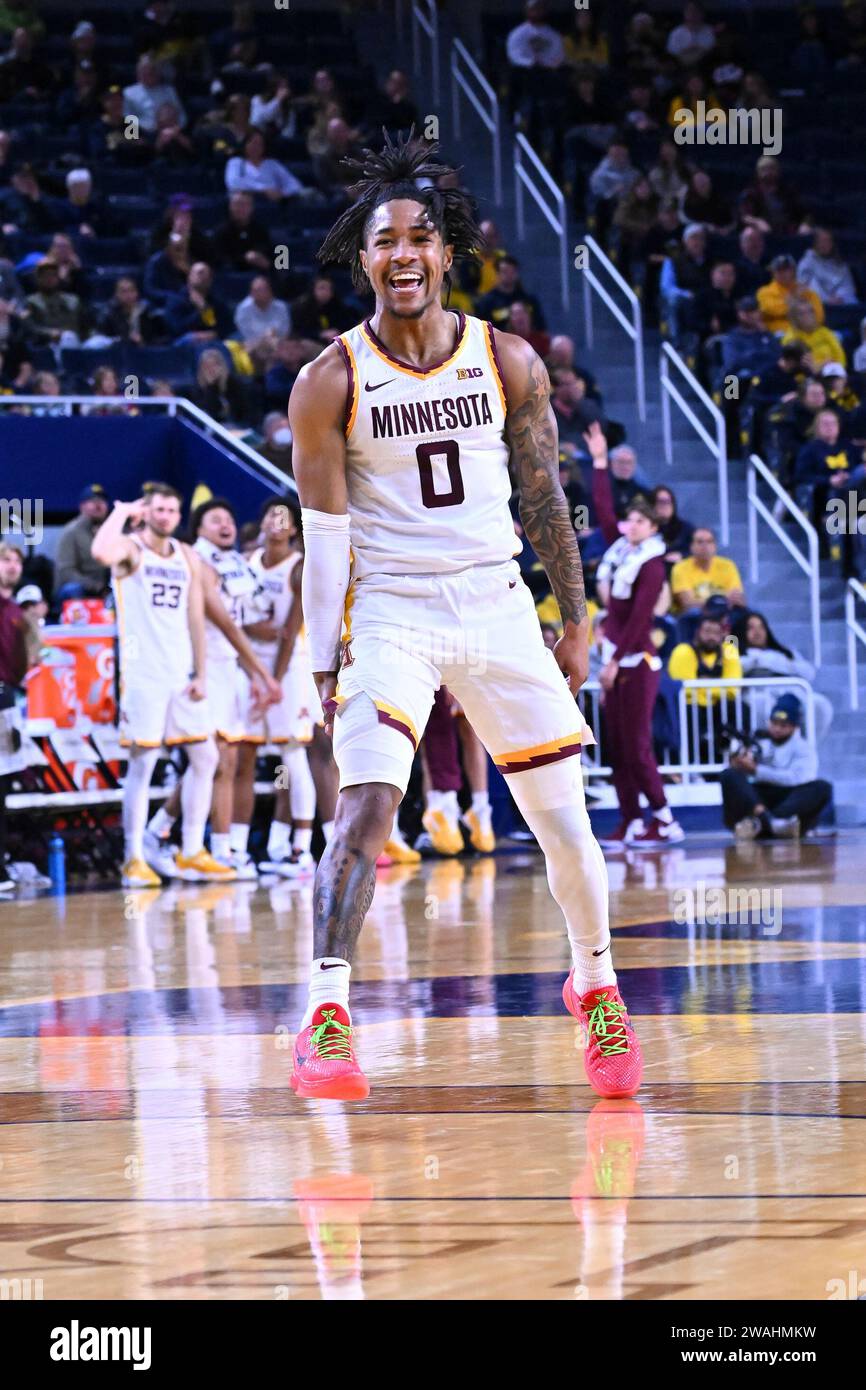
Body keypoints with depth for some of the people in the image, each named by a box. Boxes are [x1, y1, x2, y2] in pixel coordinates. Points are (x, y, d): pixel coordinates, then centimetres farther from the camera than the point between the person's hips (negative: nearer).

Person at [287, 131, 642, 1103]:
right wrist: (325, 662, -6)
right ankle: (326, 1016, -19)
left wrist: (576, 620, 10)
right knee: (365, 810, -19)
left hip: (496, 604, 3)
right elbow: (326, 533, -4)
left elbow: (545, 501, 9)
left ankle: (596, 987, 26)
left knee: (563, 820, 4)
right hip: (388, 612, -2)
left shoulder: (508, 362, 1)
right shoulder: (329, 383, -6)